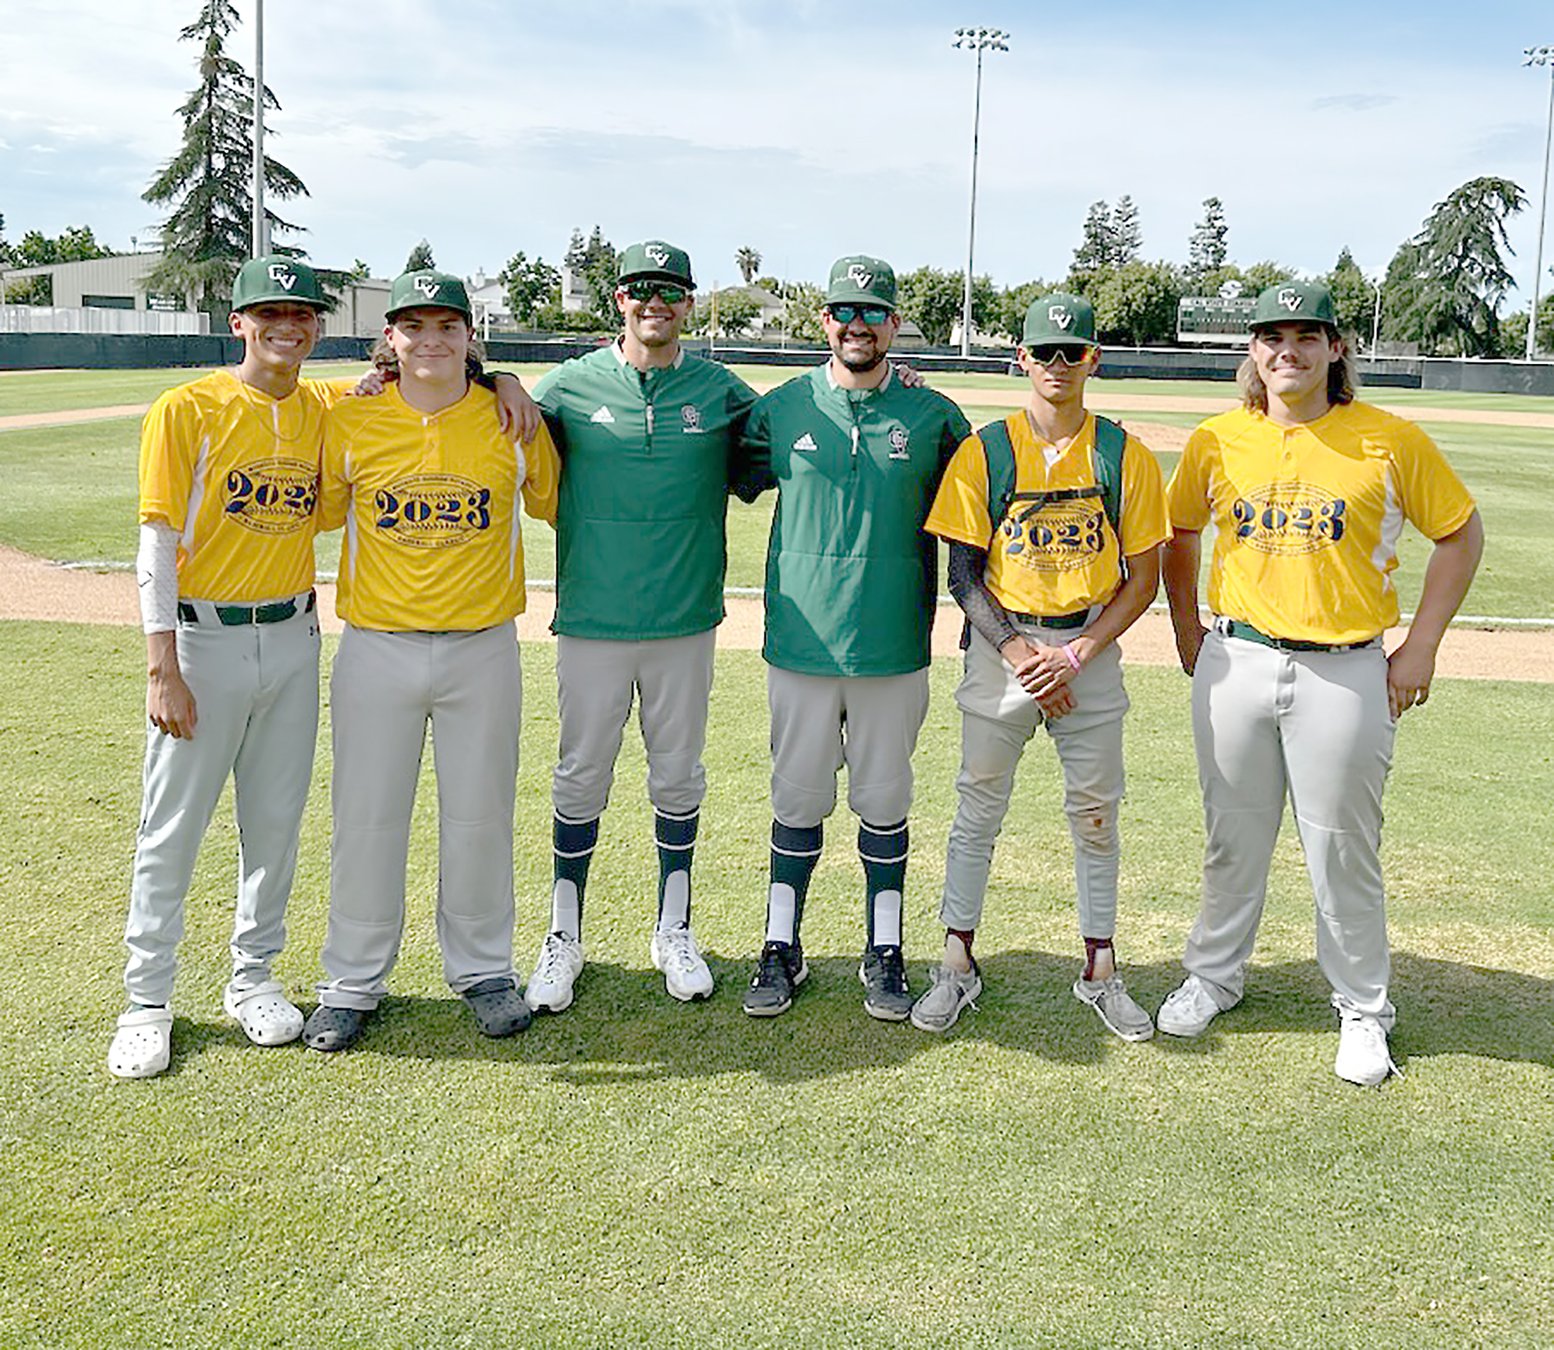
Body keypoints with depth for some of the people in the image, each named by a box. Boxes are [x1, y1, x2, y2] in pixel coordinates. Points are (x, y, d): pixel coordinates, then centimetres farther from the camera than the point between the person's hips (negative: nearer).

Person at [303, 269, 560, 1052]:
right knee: (367, 817, 6)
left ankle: (482, 968, 28)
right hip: (377, 648, 0)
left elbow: (557, 504, 13)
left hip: (483, 649, 0)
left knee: (480, 816, 10)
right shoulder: (350, 423, -1)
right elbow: (321, 512, 10)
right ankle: (353, 981, 23)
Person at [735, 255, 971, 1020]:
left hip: (894, 648, 0)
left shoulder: (934, 418, 2)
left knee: (884, 804, 9)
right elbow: (733, 483, 17)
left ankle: (884, 956, 22)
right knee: (797, 802, 9)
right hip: (800, 643, 0)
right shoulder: (781, 409, 3)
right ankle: (781, 950, 21)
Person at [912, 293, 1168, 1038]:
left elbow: (1143, 579, 1)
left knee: (1096, 813, 7)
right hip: (1001, 645, -1)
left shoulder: (1126, 456, 1)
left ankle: (1099, 971, 21)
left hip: (1092, 648, 1)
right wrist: (1019, 655, -13)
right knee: (979, 808, 5)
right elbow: (964, 573, -2)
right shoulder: (984, 451, -1)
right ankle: (957, 965, 17)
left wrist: (1075, 655, -11)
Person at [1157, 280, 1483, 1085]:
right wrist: (1188, 632, 11)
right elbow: (1180, 534, 18)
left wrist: (1420, 648, -1)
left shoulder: (1390, 441, -4)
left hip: (1346, 672, -2)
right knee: (1232, 837, 13)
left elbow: (1461, 534, 4)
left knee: (1343, 850, 4)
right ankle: (1212, 977, 32)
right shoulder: (1218, 440, 3)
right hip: (1235, 663, 2)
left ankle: (1363, 1011, 22)